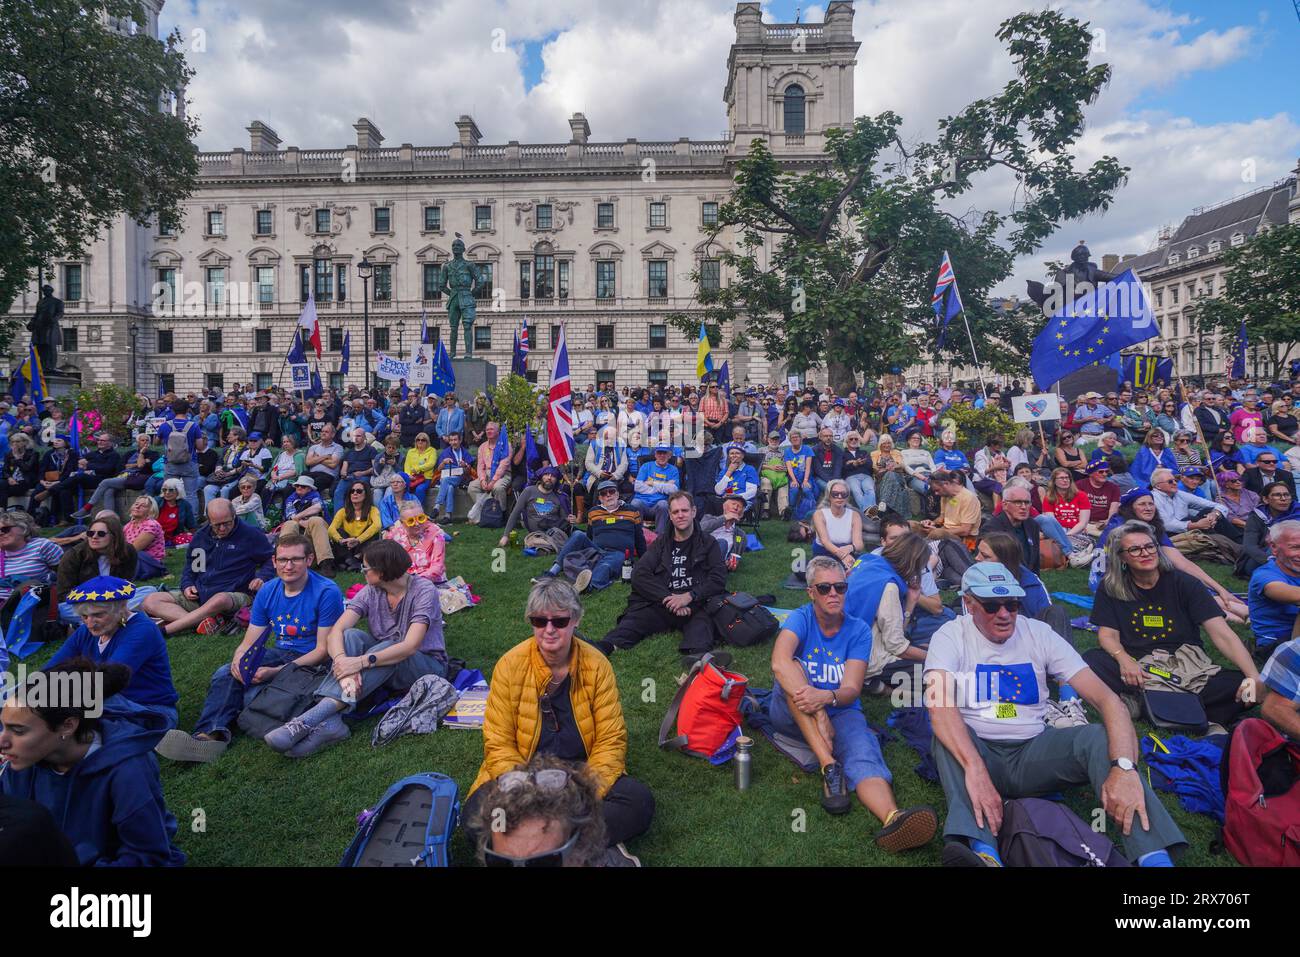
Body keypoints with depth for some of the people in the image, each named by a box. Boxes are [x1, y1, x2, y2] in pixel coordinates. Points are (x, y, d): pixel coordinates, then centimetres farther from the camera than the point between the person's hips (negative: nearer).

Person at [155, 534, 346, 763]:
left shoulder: (327, 593, -14)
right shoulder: (267, 592, 5)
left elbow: (323, 650, -15)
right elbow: (249, 643, 6)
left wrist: (277, 671, -24)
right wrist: (239, 660, -19)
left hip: (309, 662, -6)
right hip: (278, 653, 6)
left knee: (255, 691, -29)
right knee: (224, 674, -19)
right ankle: (212, 734, -35)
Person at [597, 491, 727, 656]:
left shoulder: (708, 543, 17)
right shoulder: (661, 543, 21)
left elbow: (718, 579, 4)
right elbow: (639, 575, 7)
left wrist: (689, 596, -12)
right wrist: (668, 598, -8)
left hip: (695, 606, -1)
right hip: (661, 604, 2)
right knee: (632, 621, -29)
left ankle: (698, 659, -65)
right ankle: (599, 649, -53)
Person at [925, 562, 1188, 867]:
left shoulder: (1039, 633, -3)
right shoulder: (951, 636, -9)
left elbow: (1107, 699, -13)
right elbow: (939, 704, -27)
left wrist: (1125, 766, -31)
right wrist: (975, 766, -43)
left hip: (1033, 751, 2)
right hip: (974, 750, -1)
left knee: (1099, 736, -24)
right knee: (950, 734, -33)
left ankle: (1156, 857, -34)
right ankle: (982, 850, -48)